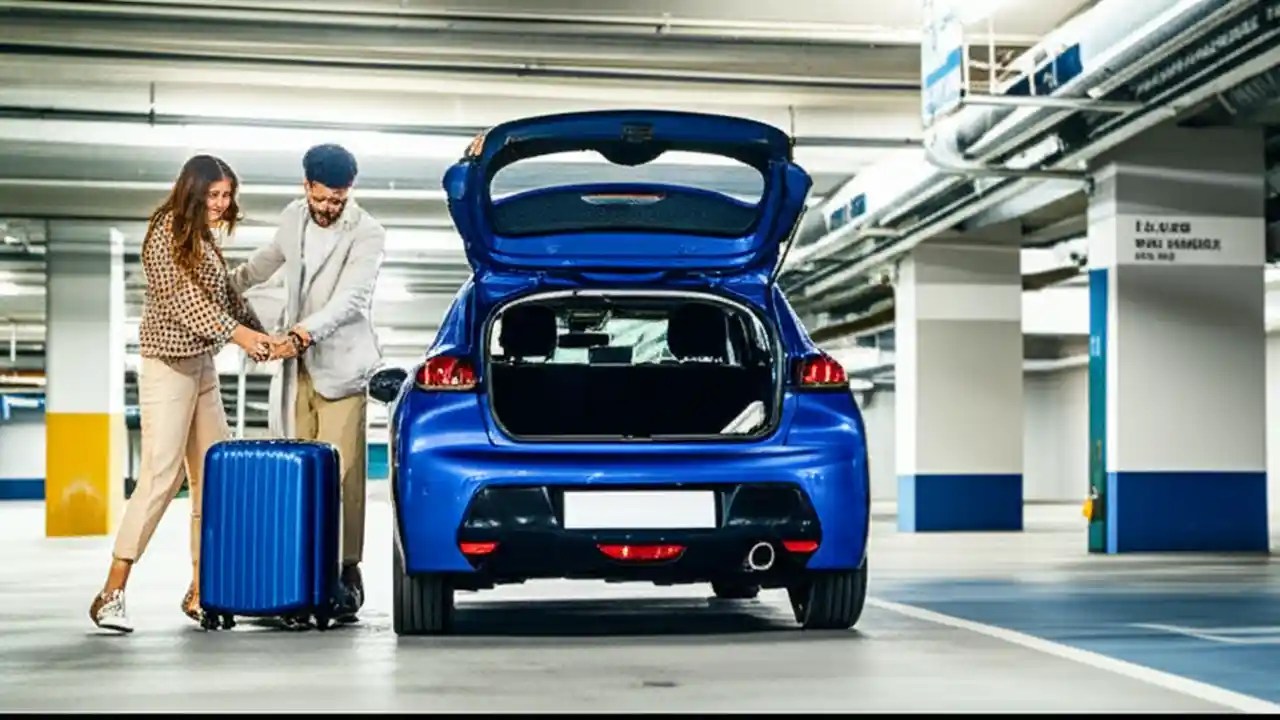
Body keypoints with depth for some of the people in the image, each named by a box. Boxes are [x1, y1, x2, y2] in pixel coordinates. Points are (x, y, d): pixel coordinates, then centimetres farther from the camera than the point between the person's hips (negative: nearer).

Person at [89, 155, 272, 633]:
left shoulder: (205, 239, 14)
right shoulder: (167, 233, -10)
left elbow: (225, 296, 18)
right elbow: (182, 299, -18)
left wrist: (260, 333, 5)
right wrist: (238, 333, -24)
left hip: (203, 368, 9)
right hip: (169, 367, -9)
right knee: (161, 477, -12)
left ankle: (200, 593, 11)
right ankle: (111, 594, -6)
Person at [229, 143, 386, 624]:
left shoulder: (367, 234, -10)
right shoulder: (293, 217, 8)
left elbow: (349, 300, -21)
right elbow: (270, 258, 29)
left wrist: (301, 333, -34)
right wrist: (230, 284, 42)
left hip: (340, 365, -5)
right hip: (298, 363, 6)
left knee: (339, 474, -11)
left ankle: (346, 575, -5)